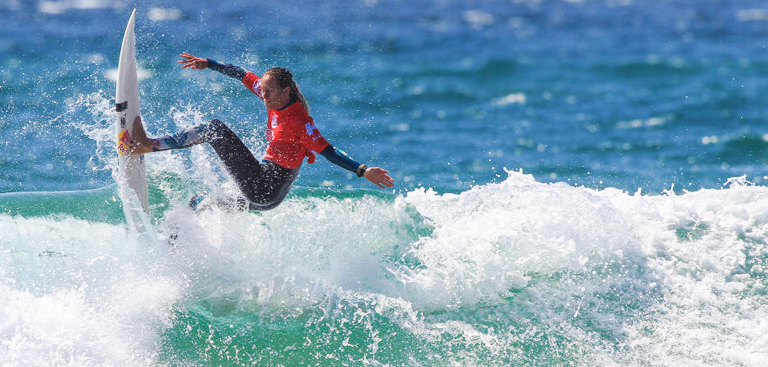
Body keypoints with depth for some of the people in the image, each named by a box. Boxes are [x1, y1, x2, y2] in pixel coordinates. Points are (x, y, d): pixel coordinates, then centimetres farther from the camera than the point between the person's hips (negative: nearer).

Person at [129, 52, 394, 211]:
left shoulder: (299, 122, -20)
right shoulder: (276, 100, 3)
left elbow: (330, 153, -24)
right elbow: (242, 75, 14)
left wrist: (362, 171, -36)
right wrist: (208, 64, 17)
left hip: (265, 189, -9)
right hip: (262, 193, 9)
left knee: (216, 129, -15)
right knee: (198, 205, 23)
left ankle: (148, 145, -17)